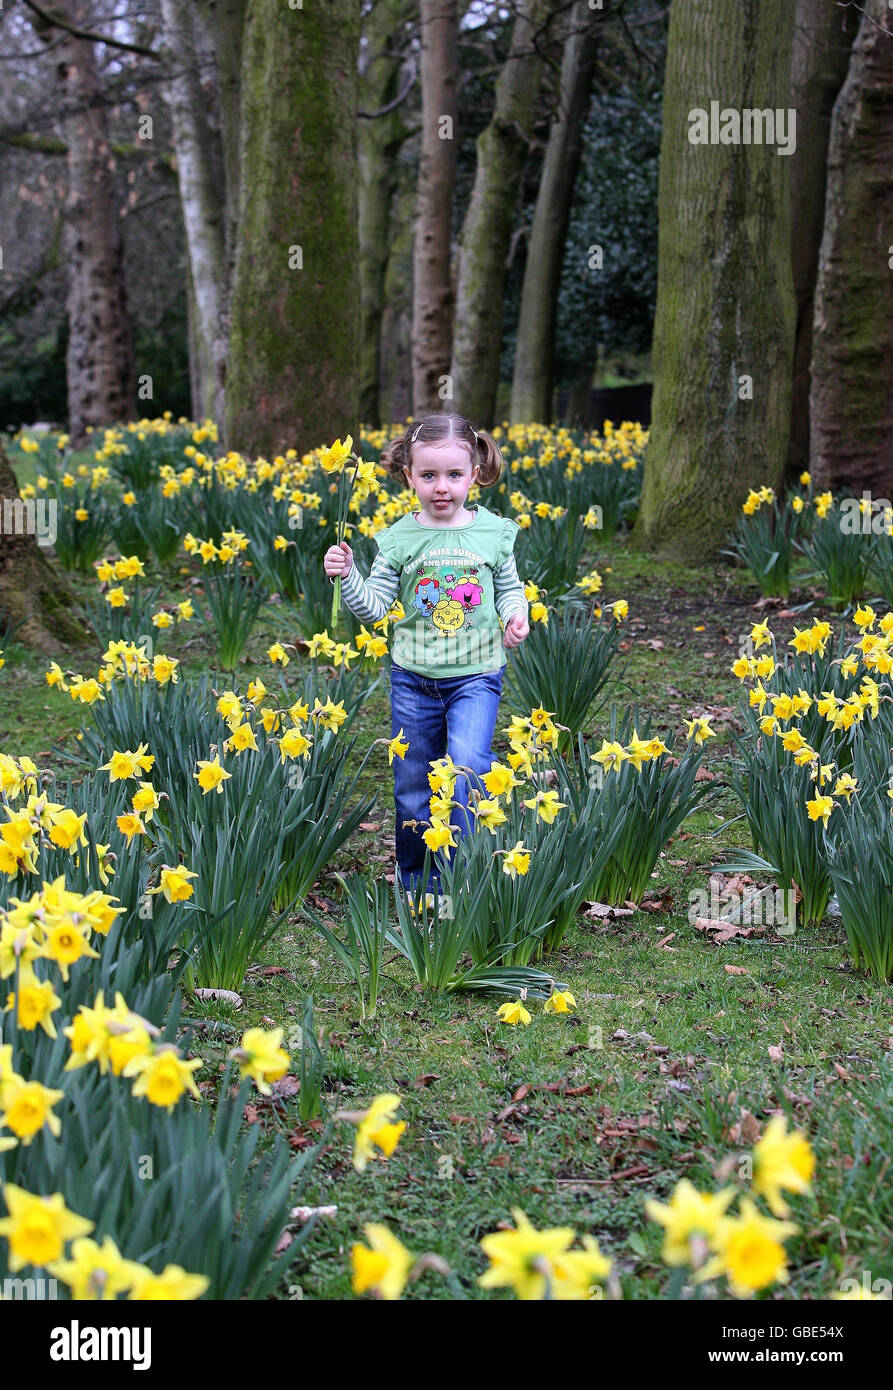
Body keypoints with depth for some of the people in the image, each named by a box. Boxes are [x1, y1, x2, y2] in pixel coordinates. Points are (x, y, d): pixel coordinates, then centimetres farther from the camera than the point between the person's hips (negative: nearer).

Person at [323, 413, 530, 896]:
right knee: (412, 789, 9)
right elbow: (373, 606, -3)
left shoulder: (492, 532, -2)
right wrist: (347, 576, -20)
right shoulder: (399, 539, -4)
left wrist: (515, 614, -10)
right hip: (413, 677, 1)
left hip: (476, 675, -1)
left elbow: (510, 588, 11)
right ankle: (418, 883, 26)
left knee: (467, 765, -22)